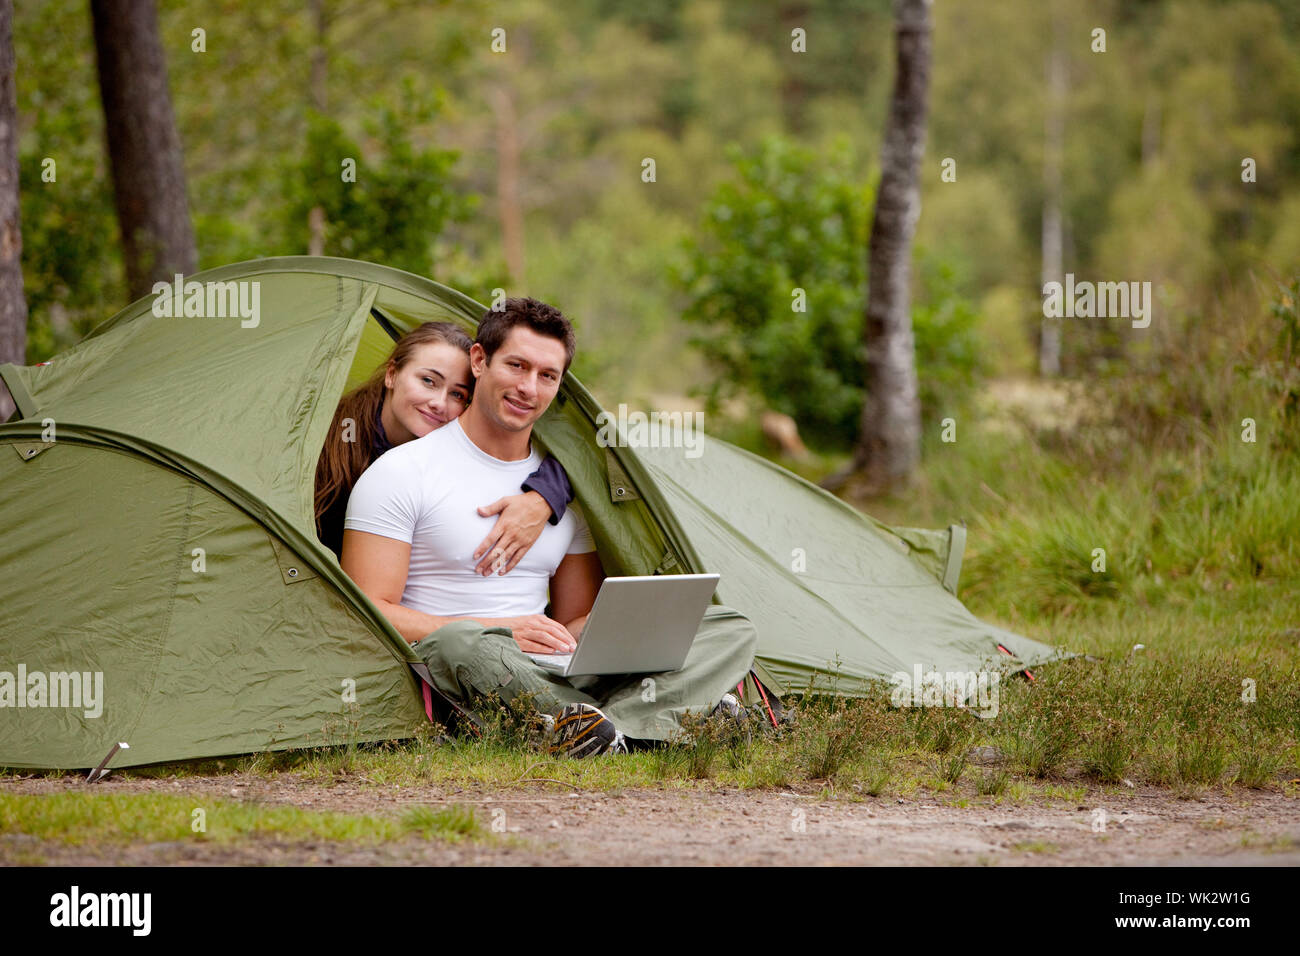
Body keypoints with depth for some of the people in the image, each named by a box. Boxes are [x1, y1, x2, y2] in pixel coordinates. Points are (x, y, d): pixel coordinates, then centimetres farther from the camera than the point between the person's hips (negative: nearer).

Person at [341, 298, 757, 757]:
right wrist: (502, 633, -17)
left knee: (730, 631, -10)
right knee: (458, 643, -43)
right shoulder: (401, 473, -1)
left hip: (550, 677, 6)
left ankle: (580, 728, -37)